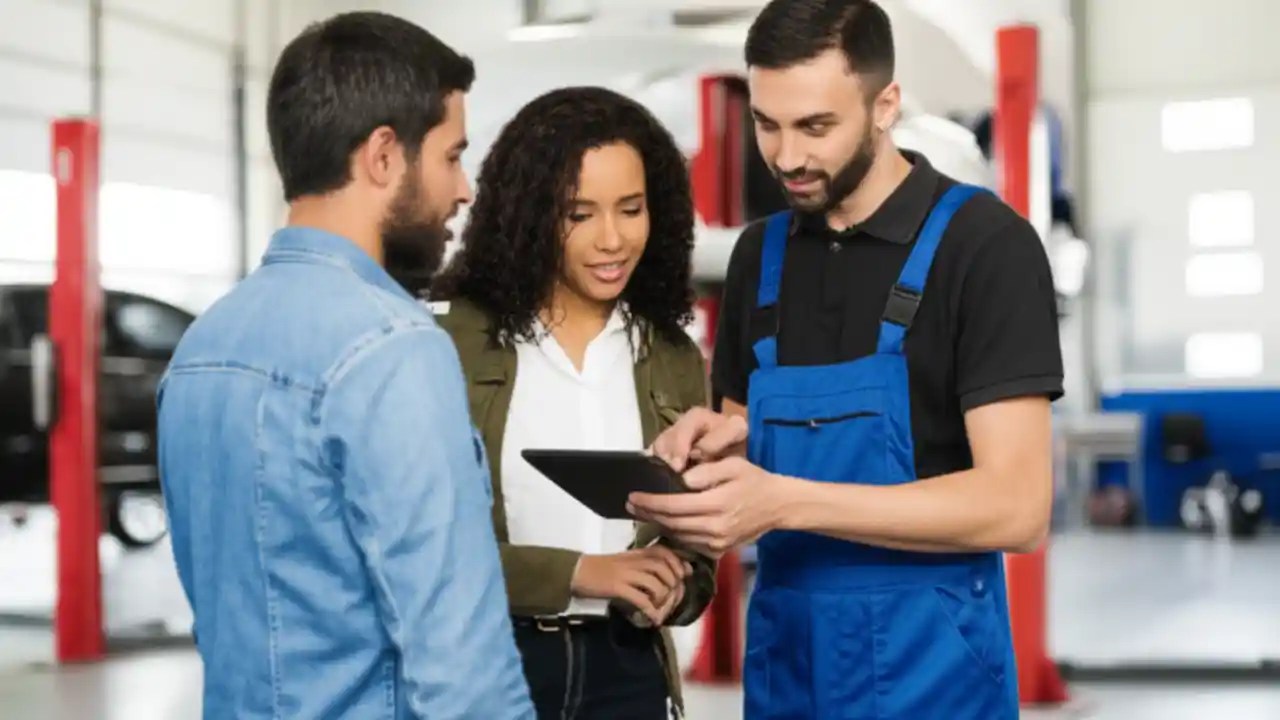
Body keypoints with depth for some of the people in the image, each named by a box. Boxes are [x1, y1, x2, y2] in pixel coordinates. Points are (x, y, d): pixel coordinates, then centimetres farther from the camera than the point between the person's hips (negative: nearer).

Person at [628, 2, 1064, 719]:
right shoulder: (760, 255, 7)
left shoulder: (985, 244, -11)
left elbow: (1015, 507, -18)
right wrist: (720, 445, -7)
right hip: (782, 654, 5)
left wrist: (784, 501, -25)